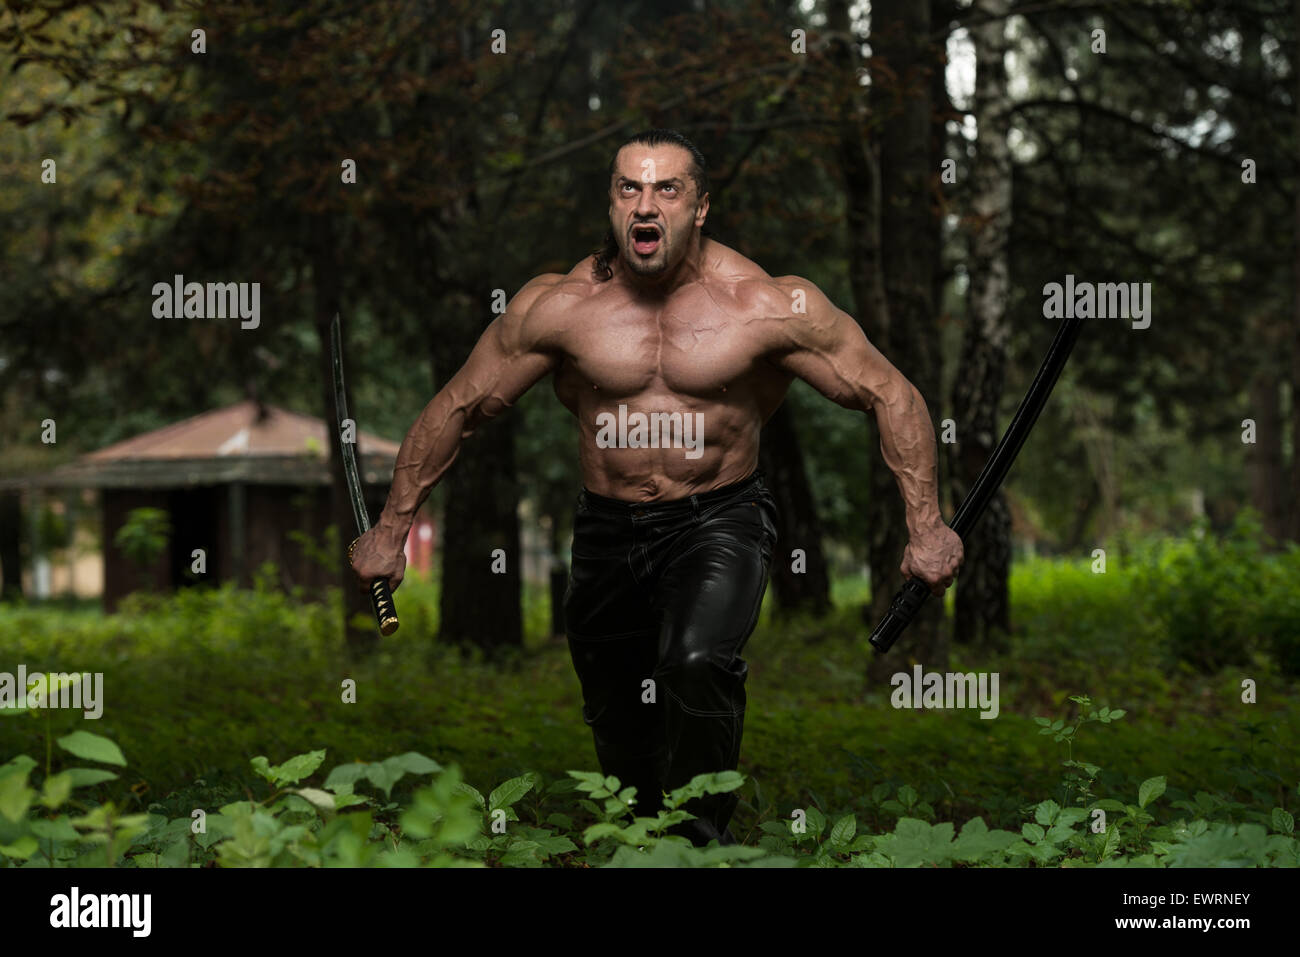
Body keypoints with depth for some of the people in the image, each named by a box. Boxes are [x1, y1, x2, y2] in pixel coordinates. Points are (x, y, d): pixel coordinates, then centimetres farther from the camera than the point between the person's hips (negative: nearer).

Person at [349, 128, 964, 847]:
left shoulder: (769, 307, -14)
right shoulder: (558, 306, -10)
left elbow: (892, 396, -7)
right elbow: (458, 408, 2)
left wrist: (926, 526, -11)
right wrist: (392, 527, 4)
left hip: (720, 519, -3)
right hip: (607, 526, 3)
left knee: (698, 665, -31)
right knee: (619, 727, 12)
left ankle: (701, 838, -14)